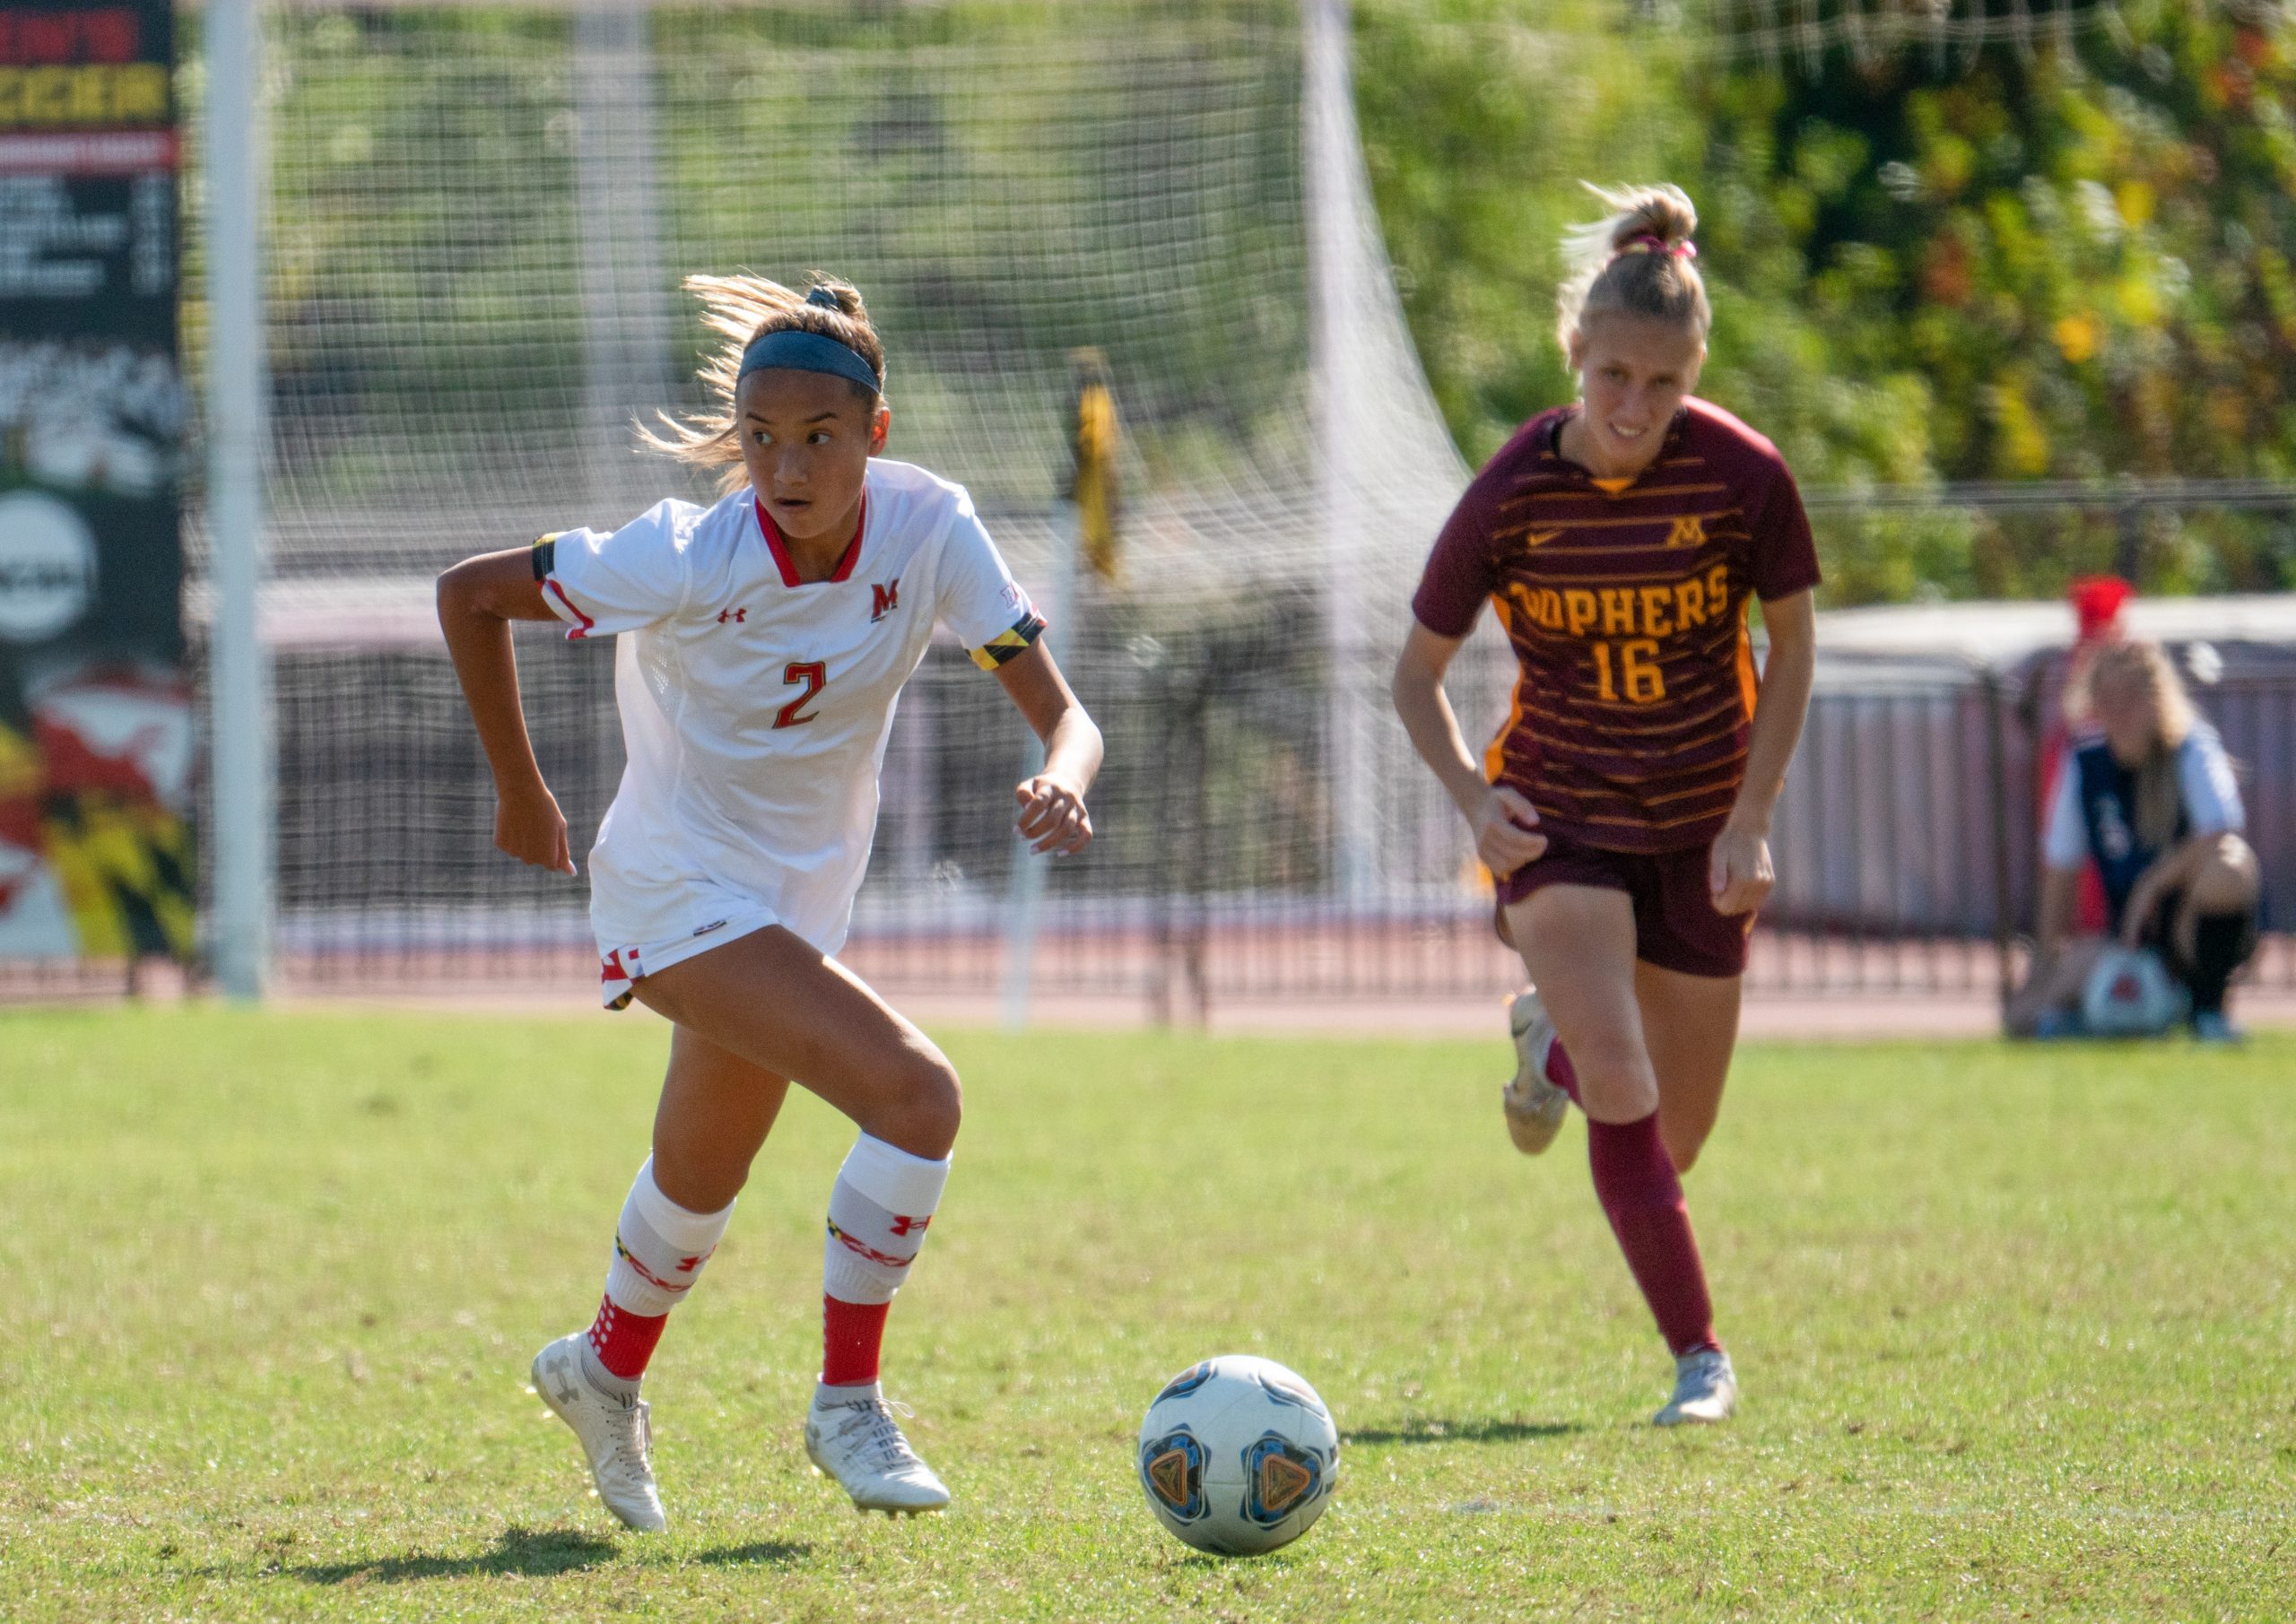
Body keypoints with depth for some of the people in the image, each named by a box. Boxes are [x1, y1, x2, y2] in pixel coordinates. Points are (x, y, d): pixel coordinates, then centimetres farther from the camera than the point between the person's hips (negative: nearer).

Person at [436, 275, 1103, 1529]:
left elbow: (1058, 710, -18)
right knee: (916, 1095, -24)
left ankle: (604, 1370, 56)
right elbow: (469, 593, -15)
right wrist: (519, 792, -6)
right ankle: (847, 1406, -9)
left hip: (798, 896, 6)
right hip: (676, 894, -6)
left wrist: (1065, 779, -42)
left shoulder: (926, 531, -18)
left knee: (703, 1177, 28)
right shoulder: (690, 563, -27)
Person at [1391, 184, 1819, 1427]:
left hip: (1699, 822, 2)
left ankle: (1551, 1039, 42)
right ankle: (1698, 1356, -5)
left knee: (1674, 1141, 9)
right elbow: (1418, 674, -3)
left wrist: (1750, 822, -8)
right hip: (1560, 813, -2)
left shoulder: (1743, 476, -16)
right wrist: (1473, 798, -19)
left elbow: (1790, 650, -1)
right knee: (1623, 1102, -19)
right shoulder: (1511, 496, -16)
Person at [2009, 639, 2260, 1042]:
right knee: (2027, 1015, -18)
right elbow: (2060, 869, 7)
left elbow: (2218, 839, -26)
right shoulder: (2085, 763, 1)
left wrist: (2151, 885, -24)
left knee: (2225, 871, -41)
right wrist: (2047, 959, 3)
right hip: (2132, 935, 3)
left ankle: (2208, 1007, -17)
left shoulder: (2193, 750, -10)